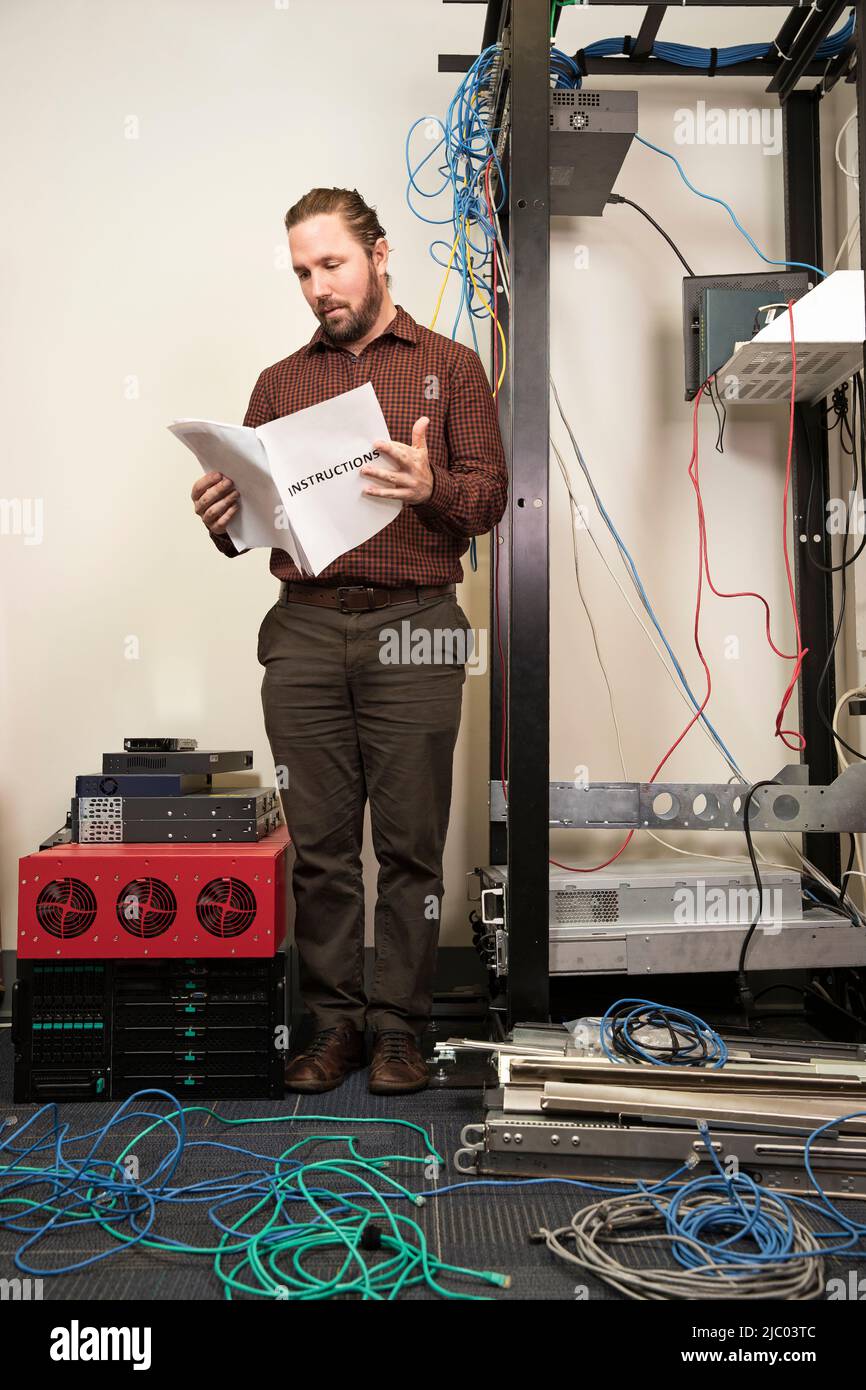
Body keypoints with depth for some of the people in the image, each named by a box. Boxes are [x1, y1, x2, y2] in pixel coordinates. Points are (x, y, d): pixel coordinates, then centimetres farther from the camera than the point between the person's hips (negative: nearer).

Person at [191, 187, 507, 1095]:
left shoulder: (450, 367, 12)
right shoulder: (280, 383, 19)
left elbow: (489, 496, 3)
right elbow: (251, 503, 17)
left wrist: (429, 487, -18)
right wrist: (222, 517, -6)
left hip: (411, 627, -2)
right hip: (303, 629, 3)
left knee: (409, 843, 1)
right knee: (319, 843, 4)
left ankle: (399, 1025, 15)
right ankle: (332, 1021, 17)